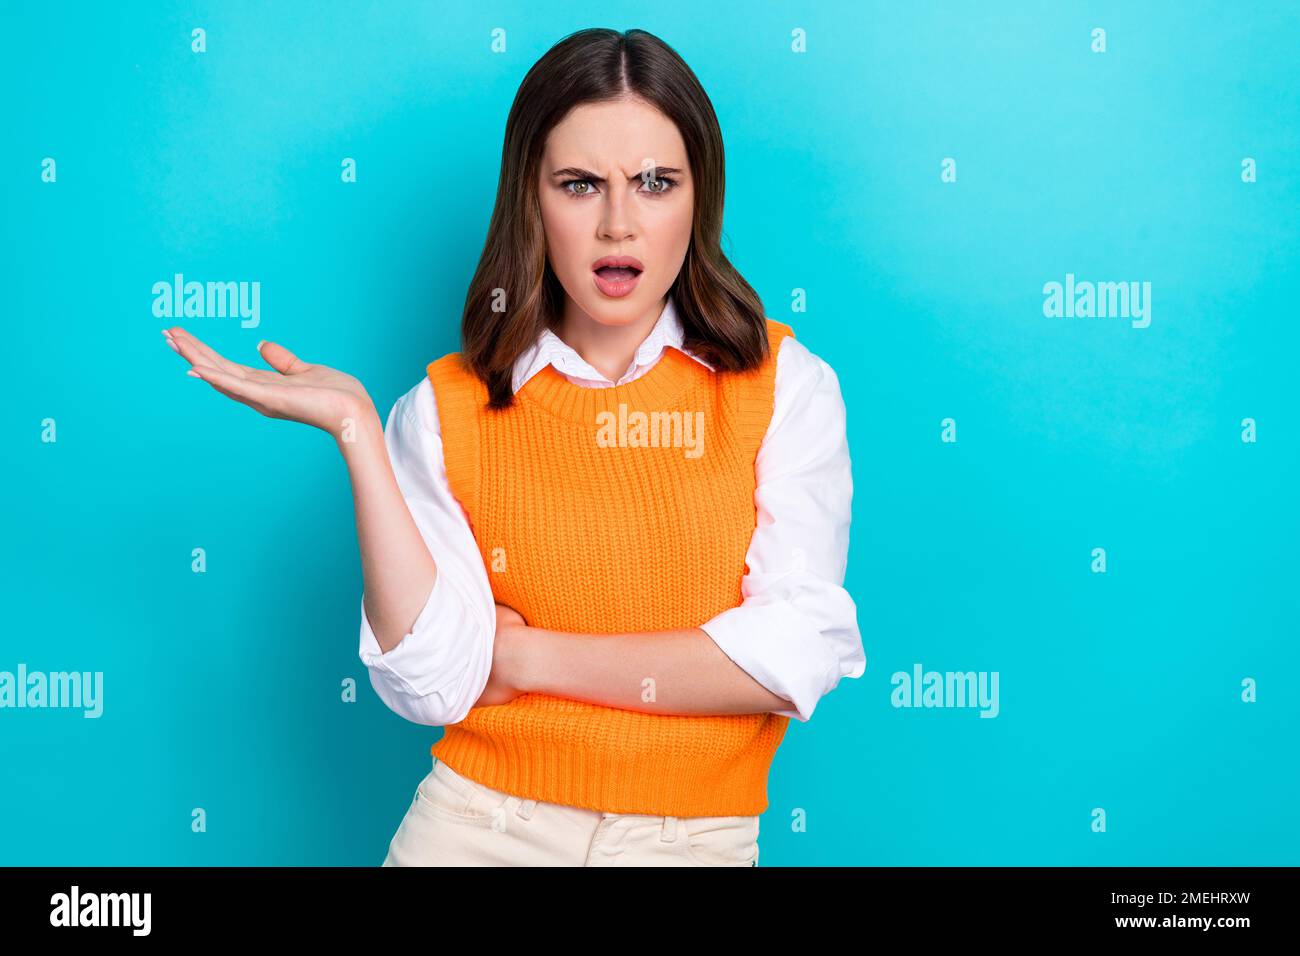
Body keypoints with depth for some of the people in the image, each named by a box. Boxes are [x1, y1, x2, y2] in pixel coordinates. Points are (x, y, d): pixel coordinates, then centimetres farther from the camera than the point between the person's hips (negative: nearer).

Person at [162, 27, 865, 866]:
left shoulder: (785, 385, -4)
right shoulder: (447, 408, -2)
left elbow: (795, 658, -13)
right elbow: (433, 685, -12)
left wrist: (530, 657, -8)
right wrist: (356, 429, -16)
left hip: (697, 836, 0)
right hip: (481, 825, 1)